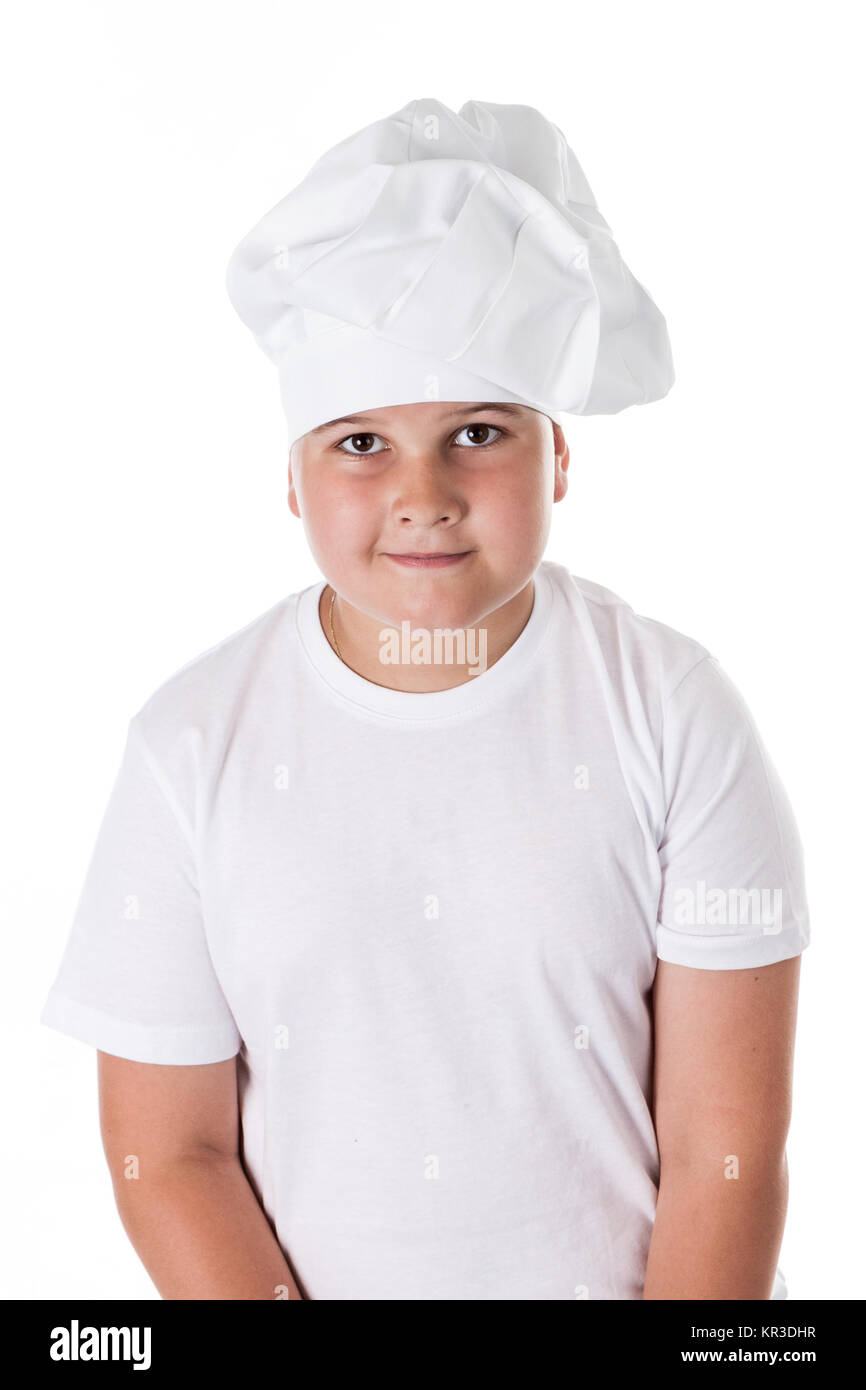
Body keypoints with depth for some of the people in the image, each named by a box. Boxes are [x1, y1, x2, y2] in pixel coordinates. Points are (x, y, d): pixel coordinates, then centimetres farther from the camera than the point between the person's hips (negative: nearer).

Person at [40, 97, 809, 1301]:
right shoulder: (194, 748, -15)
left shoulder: (677, 714, -16)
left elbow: (727, 1150, -13)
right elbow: (167, 1154, -10)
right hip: (299, 1279, 1)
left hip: (628, 1279, 0)